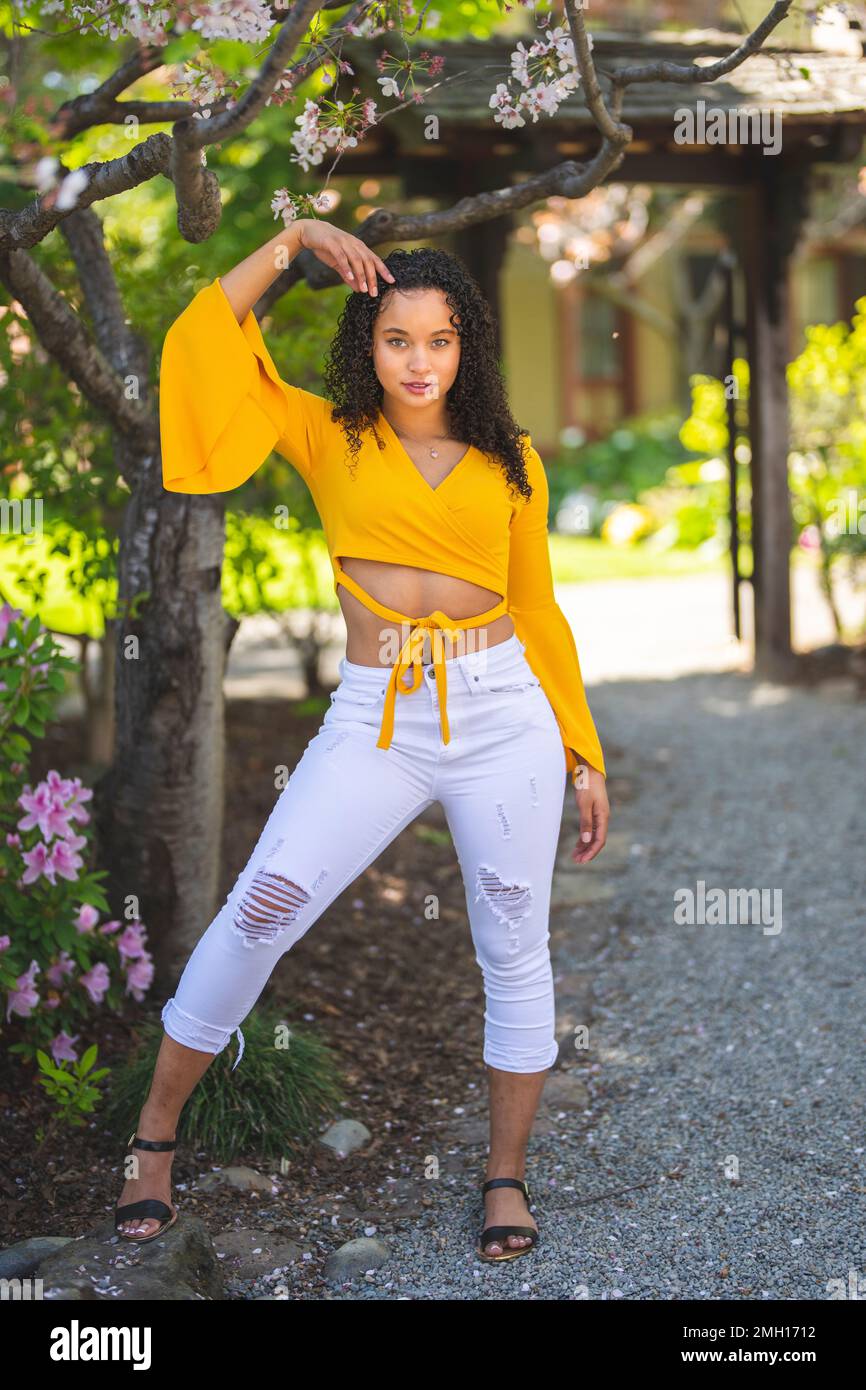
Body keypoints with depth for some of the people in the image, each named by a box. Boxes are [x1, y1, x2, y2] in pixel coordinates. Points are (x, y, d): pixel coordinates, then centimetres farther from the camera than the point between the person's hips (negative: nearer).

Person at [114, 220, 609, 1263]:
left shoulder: (510, 459, 11)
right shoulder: (328, 436, 9)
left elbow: (538, 610, 14)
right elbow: (201, 348, 0)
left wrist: (584, 756, 14)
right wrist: (289, 243, -2)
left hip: (505, 713, 2)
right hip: (376, 719, -1)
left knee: (514, 945, 6)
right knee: (263, 903, -13)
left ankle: (506, 1174, 22)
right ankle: (155, 1127, 5)